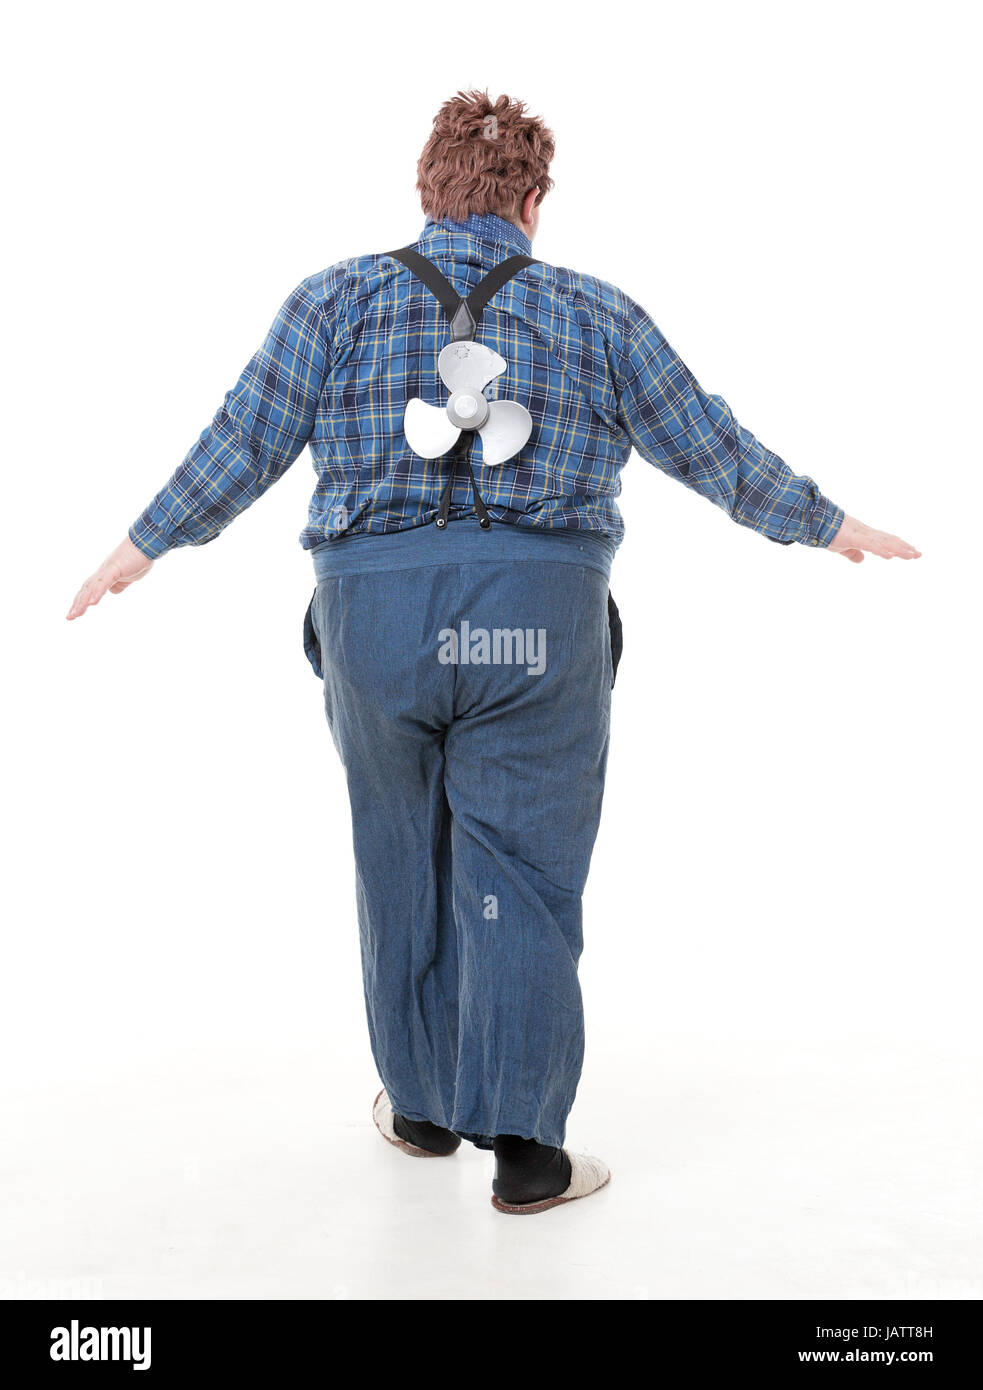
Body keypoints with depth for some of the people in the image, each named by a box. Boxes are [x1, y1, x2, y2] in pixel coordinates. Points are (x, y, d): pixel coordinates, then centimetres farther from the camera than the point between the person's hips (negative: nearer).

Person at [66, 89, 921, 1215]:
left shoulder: (341, 296, 7)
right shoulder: (597, 315, 8)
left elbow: (245, 439, 3)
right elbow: (709, 446, 11)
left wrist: (143, 548, 14)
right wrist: (828, 527, 23)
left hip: (372, 618, 2)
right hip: (539, 627, -1)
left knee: (401, 866, 16)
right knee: (520, 878, 4)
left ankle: (421, 1106, 29)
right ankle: (524, 1151, 5)